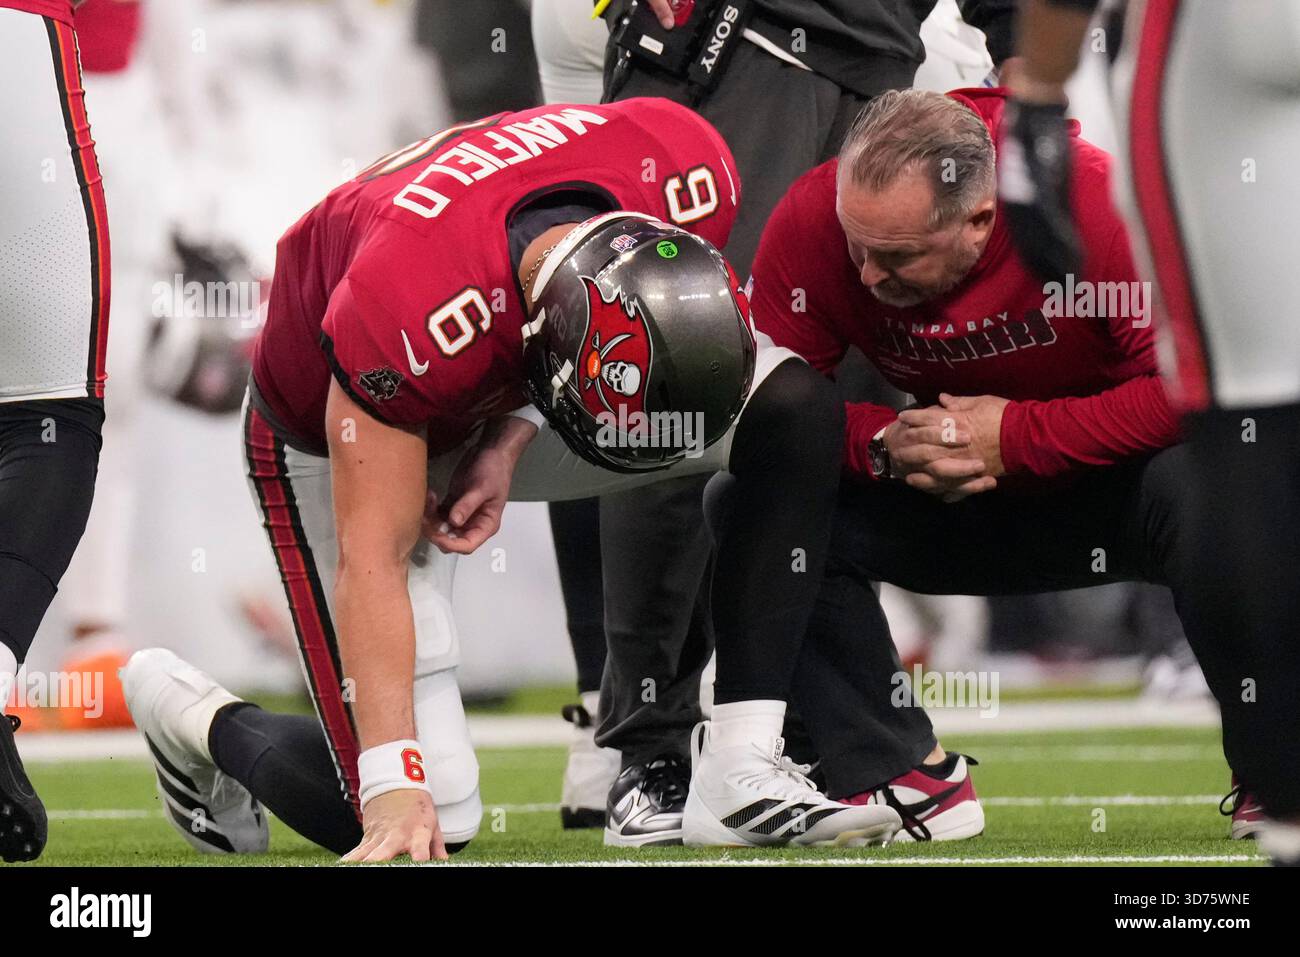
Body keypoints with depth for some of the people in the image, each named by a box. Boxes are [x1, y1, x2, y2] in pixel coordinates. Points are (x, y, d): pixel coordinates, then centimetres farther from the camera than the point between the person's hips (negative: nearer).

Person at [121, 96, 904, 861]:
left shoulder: (694, 179, -28)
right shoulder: (408, 313, -42)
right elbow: (373, 561, -34)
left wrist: (510, 442, -18)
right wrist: (394, 788, -38)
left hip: (503, 406, 5)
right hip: (339, 430, -5)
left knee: (797, 413, -18)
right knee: (430, 813, -12)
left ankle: (741, 776, -15)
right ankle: (201, 721, 17)